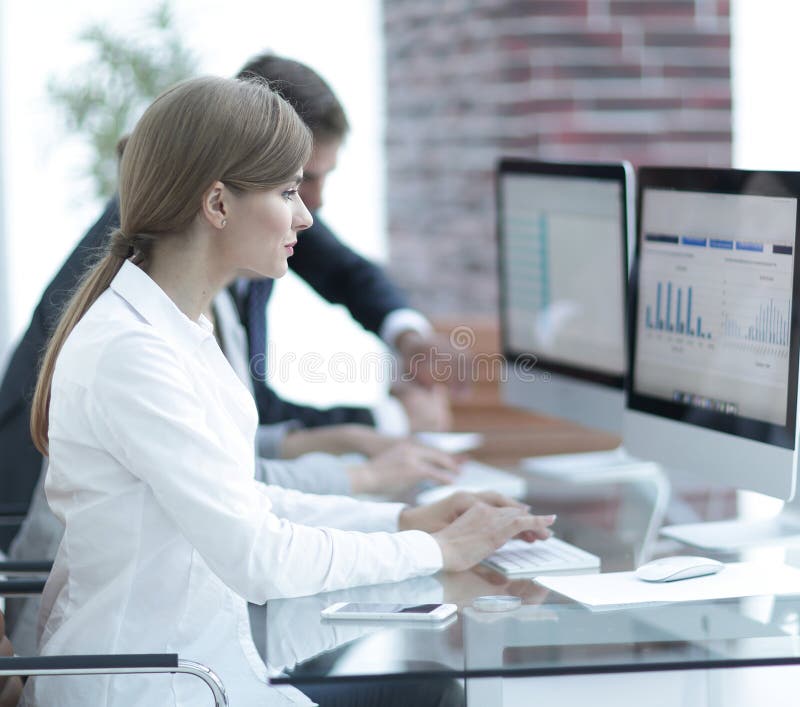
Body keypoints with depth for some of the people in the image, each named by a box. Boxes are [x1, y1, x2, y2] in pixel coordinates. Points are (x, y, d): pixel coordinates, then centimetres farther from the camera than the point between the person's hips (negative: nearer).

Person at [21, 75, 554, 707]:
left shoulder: (182, 327, 8)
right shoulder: (128, 352, -22)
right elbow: (256, 556, -22)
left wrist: (405, 519, 5)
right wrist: (438, 550, -12)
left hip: (206, 651, 9)